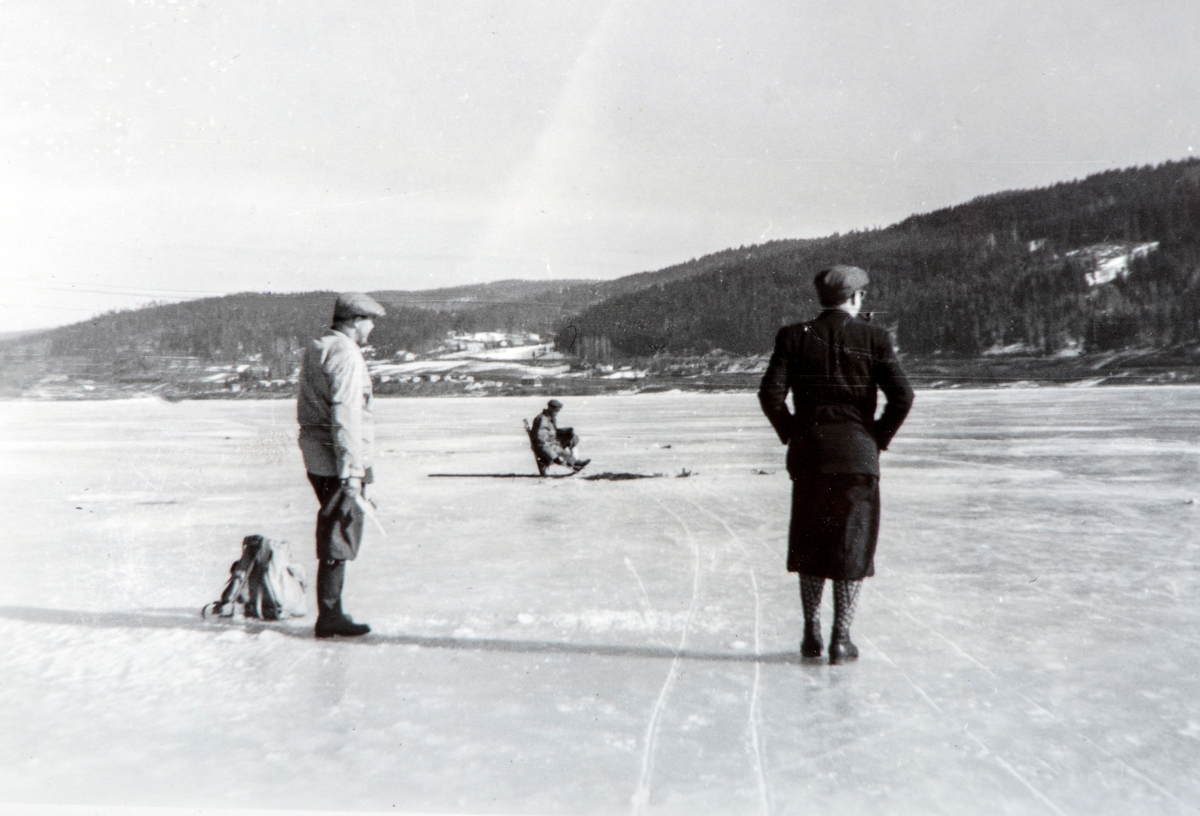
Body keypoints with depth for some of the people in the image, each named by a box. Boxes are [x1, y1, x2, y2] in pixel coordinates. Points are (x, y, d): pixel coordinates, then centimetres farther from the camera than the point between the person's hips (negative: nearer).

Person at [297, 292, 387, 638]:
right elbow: (345, 416, -22)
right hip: (337, 460, -10)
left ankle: (330, 611, 26)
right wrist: (352, 472, -22)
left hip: (316, 458, 10)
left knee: (333, 533, 17)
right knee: (340, 536, -2)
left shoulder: (315, 350, 16)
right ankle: (329, 616, 3)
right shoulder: (346, 354, -16)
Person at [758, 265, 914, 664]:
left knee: (809, 544, 14)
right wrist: (879, 437, 3)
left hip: (808, 454, 2)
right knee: (852, 545, 7)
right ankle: (841, 638, 8)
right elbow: (902, 396, -10)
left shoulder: (794, 336, 0)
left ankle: (811, 632, 19)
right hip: (858, 455, -1)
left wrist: (792, 434, 6)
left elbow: (770, 394, -7)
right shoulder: (873, 338, -2)